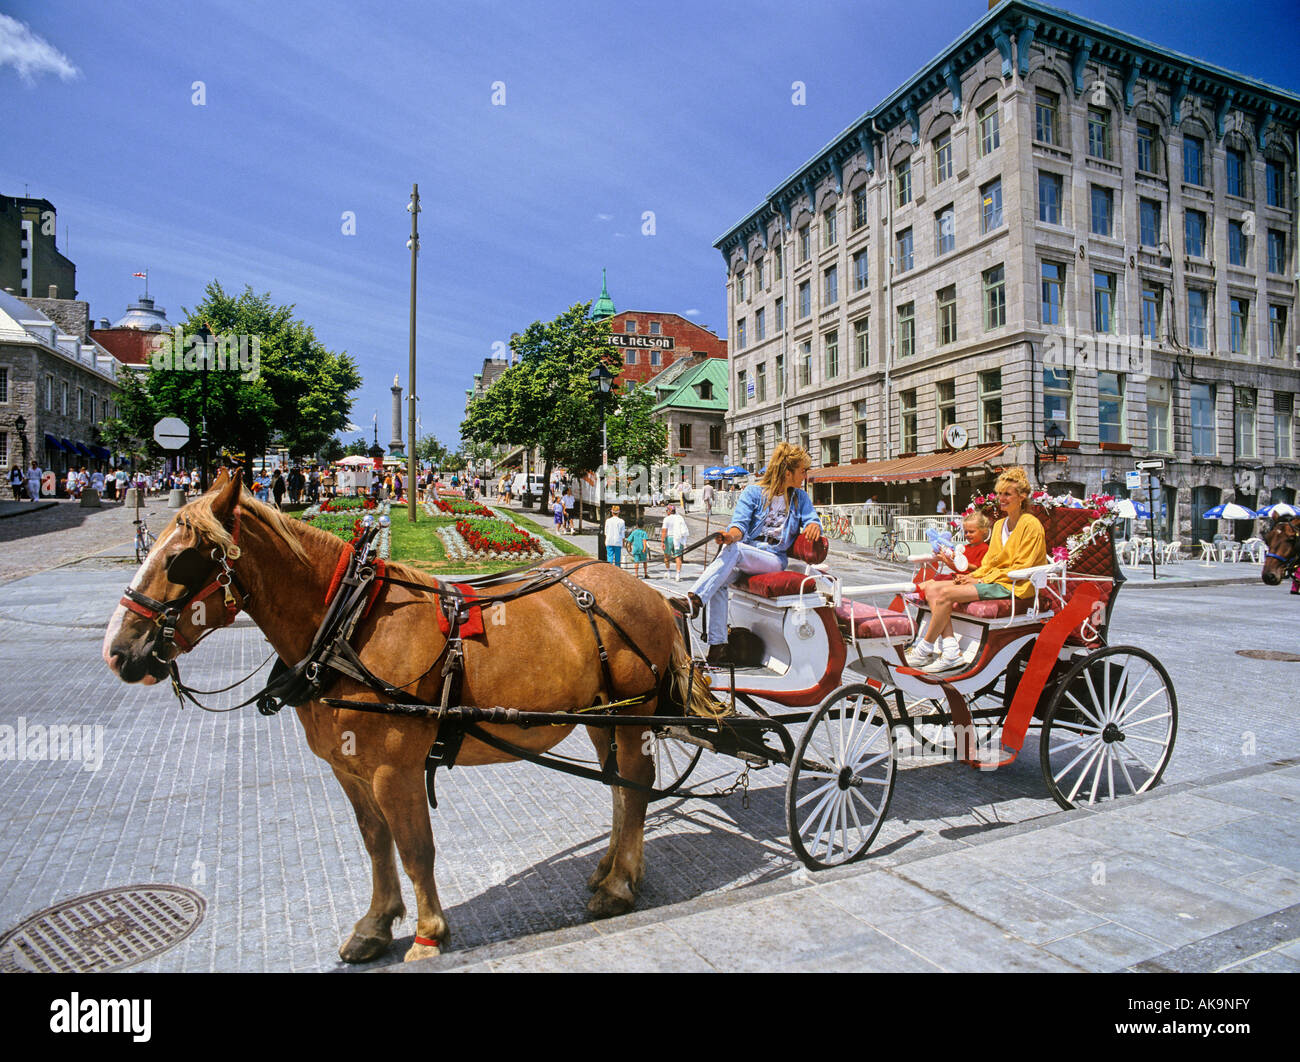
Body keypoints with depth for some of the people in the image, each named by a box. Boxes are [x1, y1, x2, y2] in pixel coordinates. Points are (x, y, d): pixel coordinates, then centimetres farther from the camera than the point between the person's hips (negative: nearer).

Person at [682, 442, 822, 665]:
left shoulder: (800, 498, 18)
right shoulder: (754, 492, 8)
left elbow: (812, 519, 10)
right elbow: (740, 523, -3)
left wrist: (813, 526, -16)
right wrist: (731, 535, -27)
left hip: (774, 559, -1)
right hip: (745, 550, 1)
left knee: (734, 549, -34)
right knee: (719, 582, -31)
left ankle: (694, 599, -48)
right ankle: (717, 646, -29)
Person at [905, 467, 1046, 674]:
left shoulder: (1031, 525, -7)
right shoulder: (999, 525, 18)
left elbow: (1020, 568, -12)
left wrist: (981, 581, -15)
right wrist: (972, 576, -1)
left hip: (1011, 586, -9)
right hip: (991, 579, 9)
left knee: (946, 593, -26)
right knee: (932, 588, -12)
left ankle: (924, 650, -12)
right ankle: (951, 651, -19)